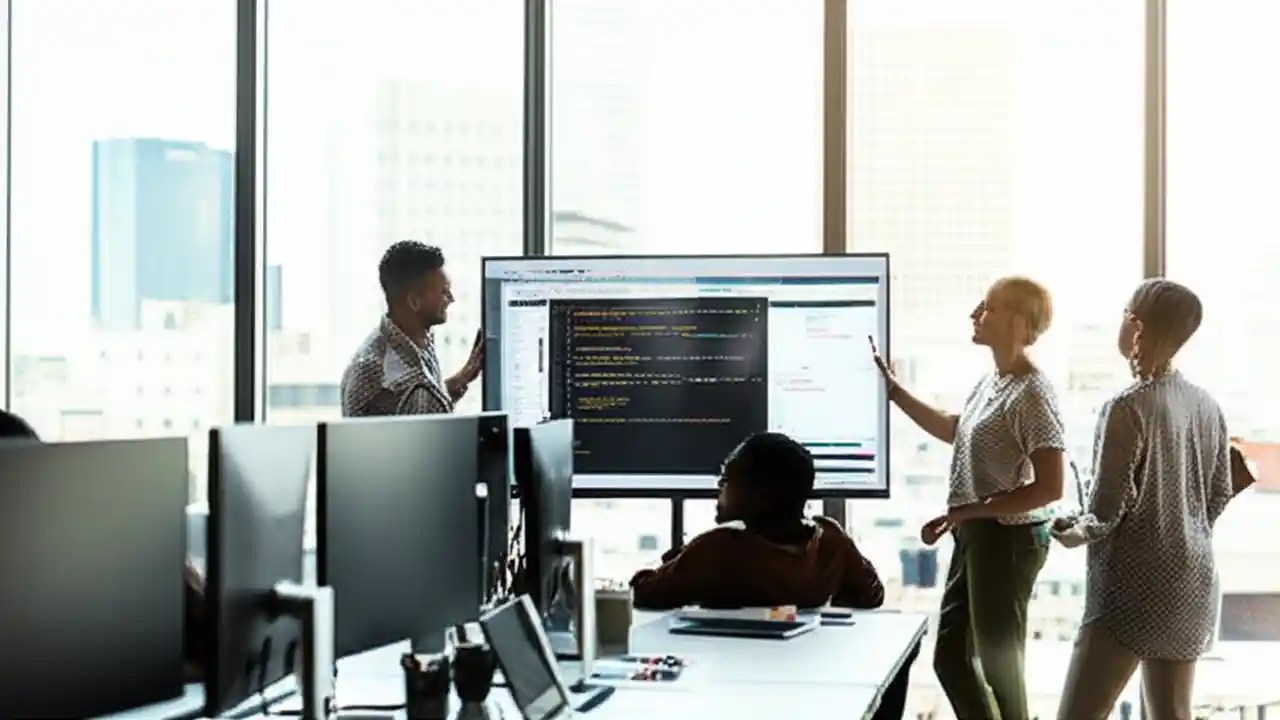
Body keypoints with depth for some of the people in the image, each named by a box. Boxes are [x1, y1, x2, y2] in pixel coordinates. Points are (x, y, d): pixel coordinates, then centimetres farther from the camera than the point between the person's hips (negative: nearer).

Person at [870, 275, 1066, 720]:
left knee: (999, 667, 3)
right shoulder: (992, 380, 8)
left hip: (1008, 542, -9)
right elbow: (955, 431, 26)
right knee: (950, 657, 16)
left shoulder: (1032, 395, -20)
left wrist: (964, 512, -23)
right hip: (976, 538, 9)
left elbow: (1050, 488, -24)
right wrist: (893, 390, 23)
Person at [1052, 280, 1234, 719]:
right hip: (1192, 583, 7)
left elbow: (1106, 511, -16)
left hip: (1135, 587, -7)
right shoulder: (1205, 406, 5)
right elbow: (1219, 495, 13)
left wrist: (1071, 533, 3)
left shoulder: (1127, 407, -15)